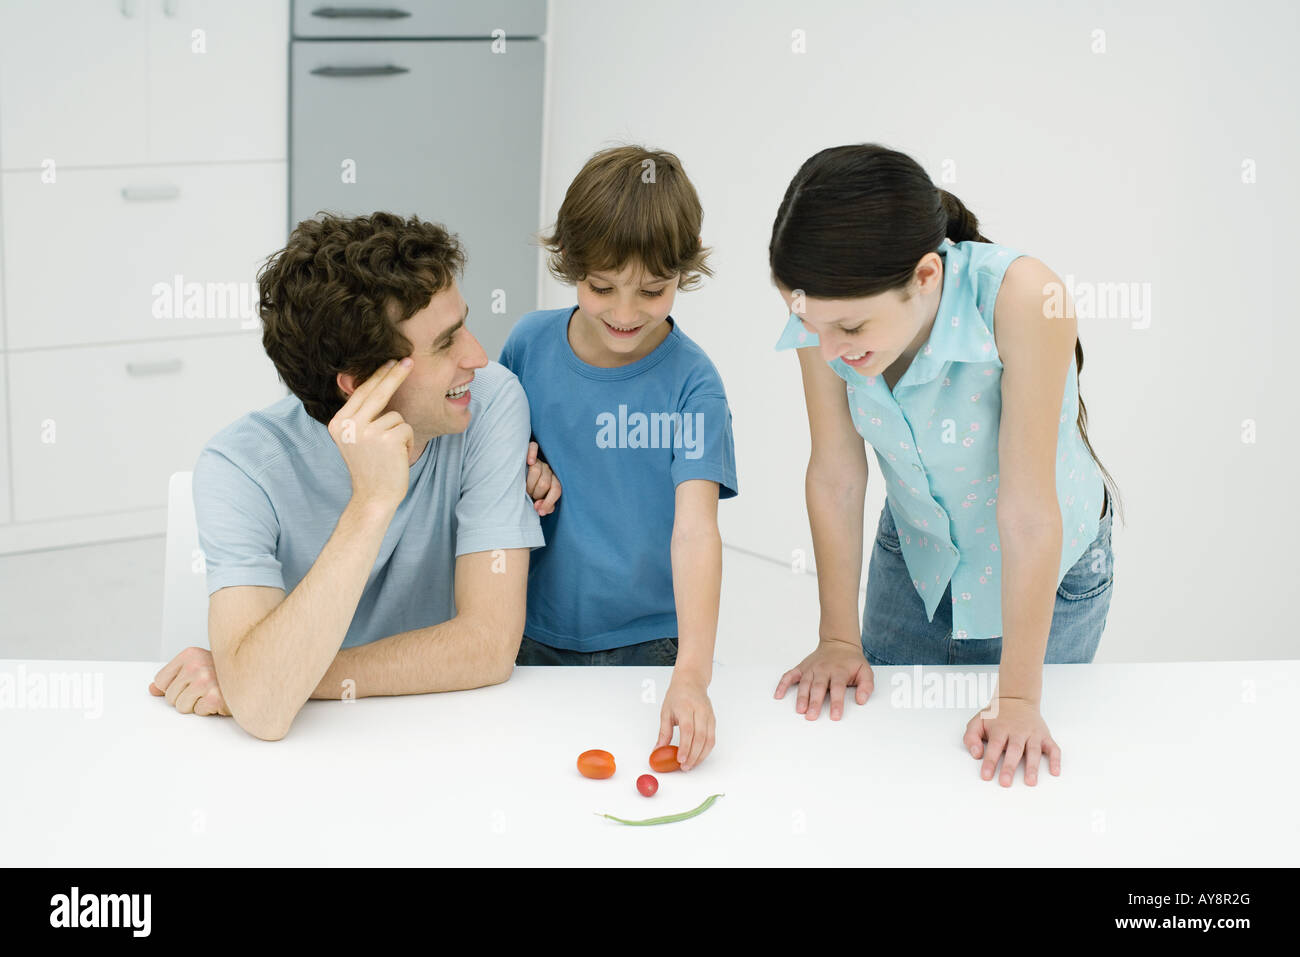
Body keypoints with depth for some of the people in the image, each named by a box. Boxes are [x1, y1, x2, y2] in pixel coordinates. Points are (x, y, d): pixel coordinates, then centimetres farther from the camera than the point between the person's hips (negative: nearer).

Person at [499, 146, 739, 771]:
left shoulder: (691, 383, -15)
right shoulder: (529, 344, -4)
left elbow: (696, 528, -25)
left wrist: (692, 672, -37)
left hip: (646, 644, -3)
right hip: (533, 634, 3)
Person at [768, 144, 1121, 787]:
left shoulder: (1021, 298, -39)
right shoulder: (828, 307, -26)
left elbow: (1027, 510, -35)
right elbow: (835, 475, -15)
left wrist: (1018, 698, -29)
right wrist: (839, 639, -9)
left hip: (1045, 564, -3)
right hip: (915, 551, 3)